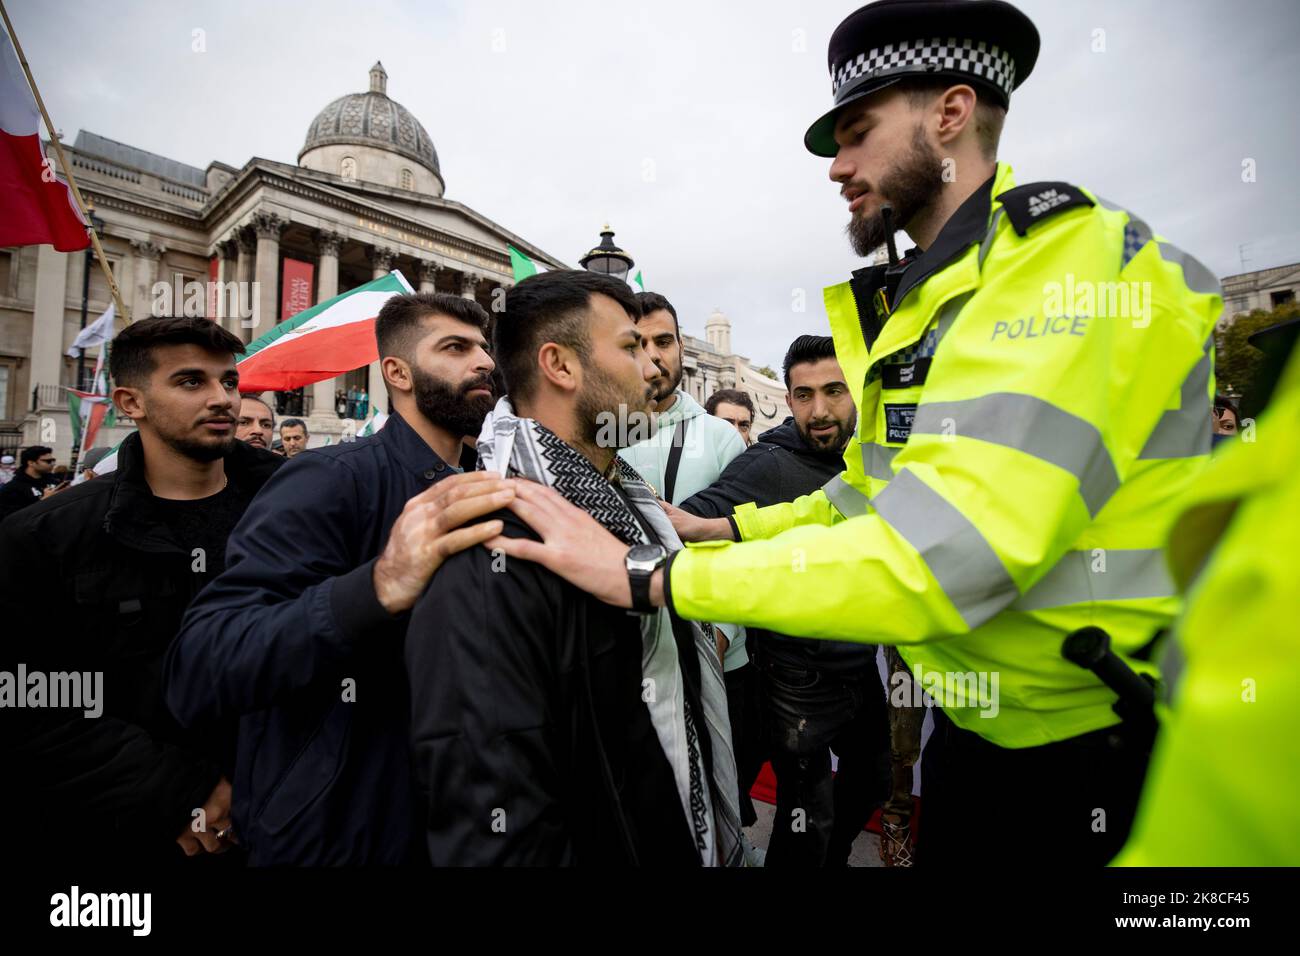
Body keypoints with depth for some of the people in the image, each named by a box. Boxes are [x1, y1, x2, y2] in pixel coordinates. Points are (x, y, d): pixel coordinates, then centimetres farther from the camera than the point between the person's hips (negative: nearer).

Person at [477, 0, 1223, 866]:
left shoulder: (1071, 261, -21)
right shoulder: (922, 298, 7)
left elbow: (929, 558, -33)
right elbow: (862, 496, 12)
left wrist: (647, 575, -29)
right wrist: (723, 530, 1)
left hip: (1097, 756, -7)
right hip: (977, 733, 7)